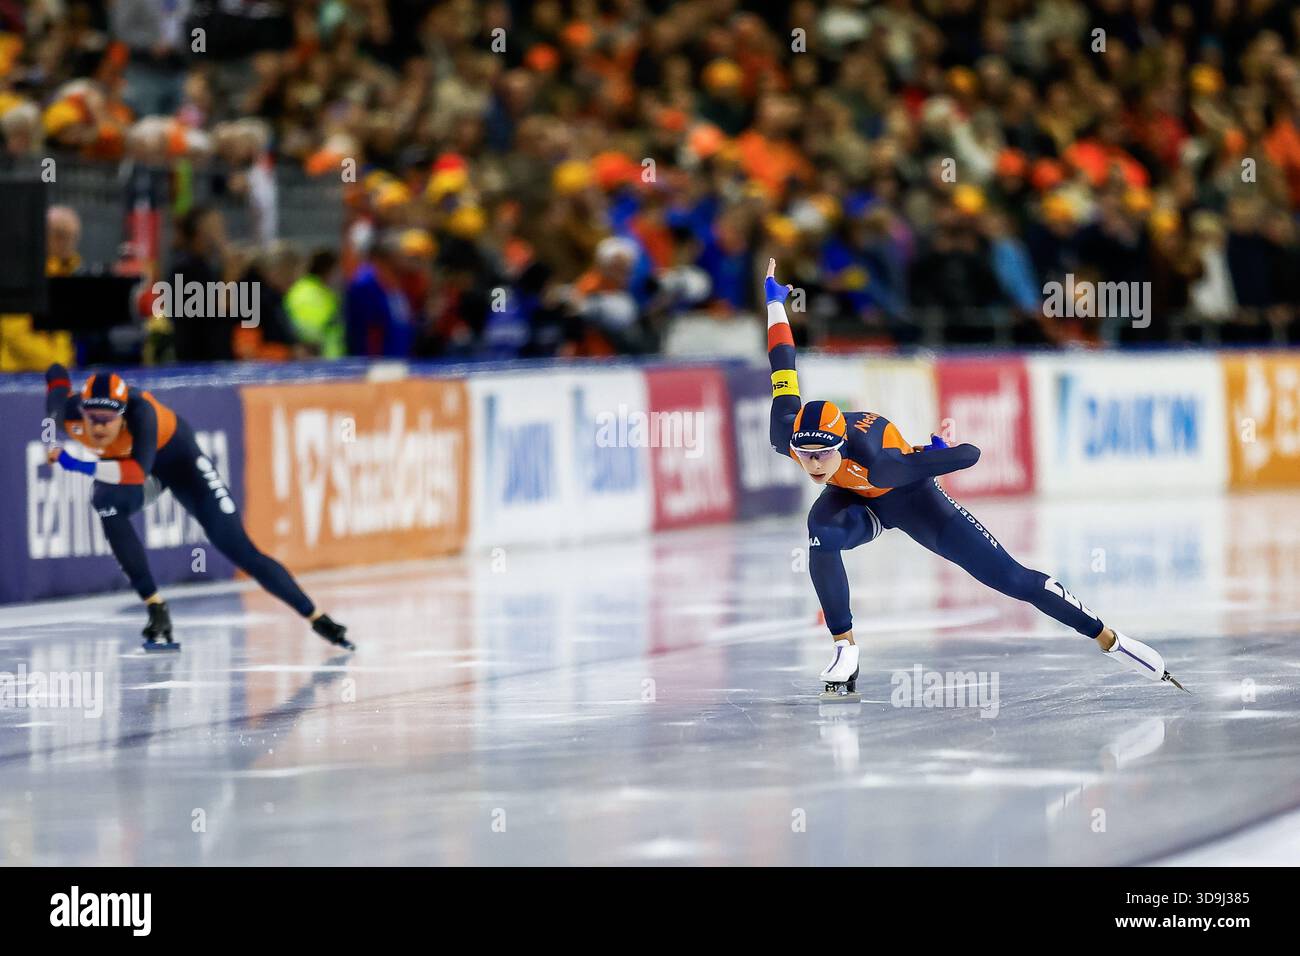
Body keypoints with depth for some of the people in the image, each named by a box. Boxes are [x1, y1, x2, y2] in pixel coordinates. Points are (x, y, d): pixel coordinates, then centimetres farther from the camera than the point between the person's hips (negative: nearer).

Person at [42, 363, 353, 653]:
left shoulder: (140, 410, -44)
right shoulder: (68, 415, -32)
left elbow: (140, 469, -54)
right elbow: (57, 373, -10)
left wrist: (82, 466, -63)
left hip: (172, 451, -3)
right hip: (116, 459, 3)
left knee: (237, 547, -8)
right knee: (108, 506, -32)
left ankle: (316, 616, 4)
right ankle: (156, 610, -19)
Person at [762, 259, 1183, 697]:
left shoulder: (875, 460, -44)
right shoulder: (786, 435, -30)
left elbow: (970, 455, -41)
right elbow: (783, 368, -13)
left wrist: (937, 450, -21)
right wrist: (774, 300, -1)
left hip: (908, 496, -3)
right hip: (854, 501, 3)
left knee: (1009, 576, -7)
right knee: (822, 532, -33)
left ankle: (1109, 639, 7)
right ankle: (844, 649, -17)